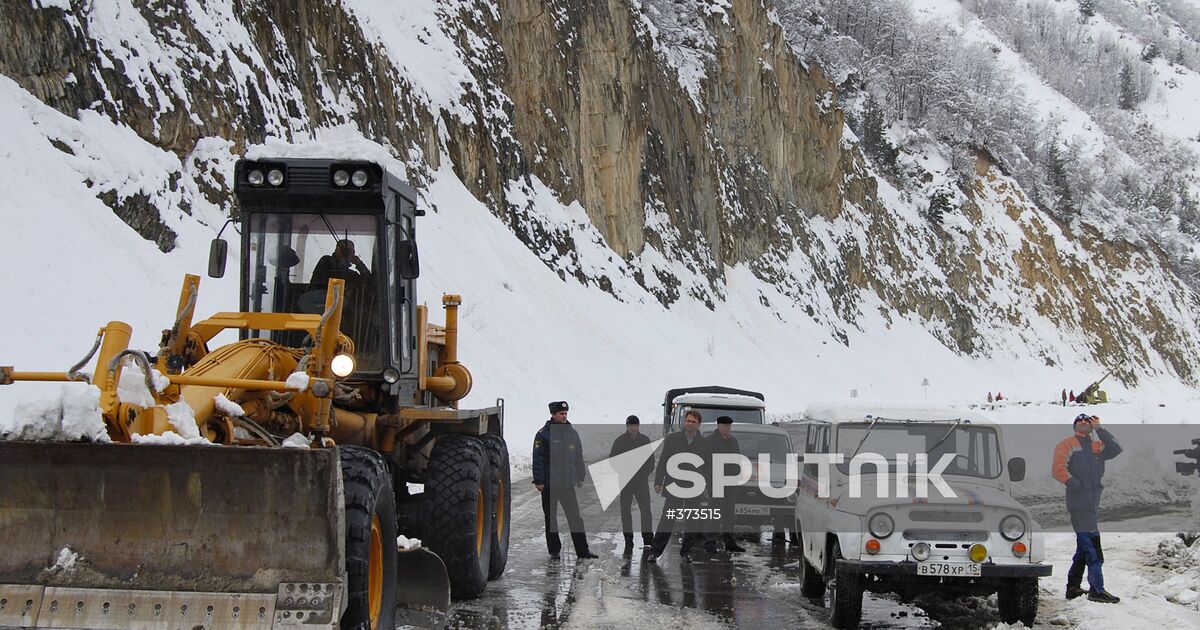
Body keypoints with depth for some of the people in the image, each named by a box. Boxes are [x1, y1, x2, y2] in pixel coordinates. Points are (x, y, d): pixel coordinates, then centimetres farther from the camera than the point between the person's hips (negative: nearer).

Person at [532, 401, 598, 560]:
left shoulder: (572, 433, 10)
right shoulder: (543, 434, -6)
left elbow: (579, 457, 17)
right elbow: (538, 459, -8)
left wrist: (581, 477, 15)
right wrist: (539, 481, -12)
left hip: (568, 483, 4)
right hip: (549, 484, -4)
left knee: (575, 517, 3)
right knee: (551, 518, 5)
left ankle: (582, 550, 6)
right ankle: (554, 550, 13)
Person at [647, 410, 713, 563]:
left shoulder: (704, 443, 6)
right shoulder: (672, 439, 4)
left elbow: (708, 466, 9)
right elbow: (663, 461, 3)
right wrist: (658, 482, -3)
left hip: (694, 489, 1)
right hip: (674, 486, -1)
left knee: (692, 522, 4)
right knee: (667, 519, -4)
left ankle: (686, 551, 17)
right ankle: (655, 551, 1)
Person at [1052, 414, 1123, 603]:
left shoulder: (1098, 446, 18)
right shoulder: (1067, 444, 3)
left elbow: (1115, 450, 1)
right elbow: (1058, 468, -6)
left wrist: (1100, 429, 1)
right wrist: (1073, 483, -15)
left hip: (1093, 504, 7)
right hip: (1079, 504, -7)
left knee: (1084, 548, 13)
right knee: (1092, 547, -12)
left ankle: (1073, 587, 21)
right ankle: (1097, 590, -13)